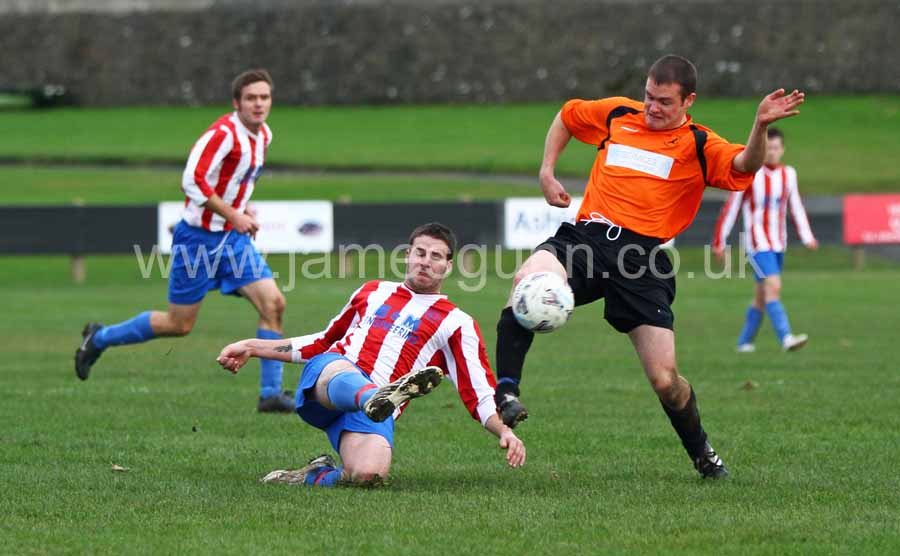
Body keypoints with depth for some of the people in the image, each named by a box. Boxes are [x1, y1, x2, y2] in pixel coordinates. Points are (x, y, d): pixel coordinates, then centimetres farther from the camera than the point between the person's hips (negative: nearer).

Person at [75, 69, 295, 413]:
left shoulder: (263, 136, 7)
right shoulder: (224, 133, -20)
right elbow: (193, 181, -25)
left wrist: (245, 210, 9)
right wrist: (233, 214, -21)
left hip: (233, 237, 7)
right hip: (199, 238, -7)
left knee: (273, 304, -8)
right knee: (179, 324, 1)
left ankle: (270, 394, -3)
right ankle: (99, 338, 23)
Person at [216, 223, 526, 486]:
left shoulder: (456, 324, 17)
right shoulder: (374, 292, 28)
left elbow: (480, 395, 10)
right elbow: (323, 342, 39)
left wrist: (503, 431, -11)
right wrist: (252, 348, 38)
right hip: (325, 375, 1)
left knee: (369, 472, -35)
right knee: (344, 373, -39)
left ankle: (314, 478, -6)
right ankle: (379, 399, -72)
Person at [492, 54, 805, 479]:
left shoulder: (699, 146, 3)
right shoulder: (617, 115, 14)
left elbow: (744, 166, -17)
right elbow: (566, 116, 33)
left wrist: (760, 126, -35)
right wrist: (547, 172, 21)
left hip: (642, 258, -2)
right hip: (586, 237, 2)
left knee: (664, 380, -4)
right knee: (530, 279, -34)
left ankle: (702, 454, 25)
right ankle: (506, 392, -32)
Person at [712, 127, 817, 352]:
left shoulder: (788, 175, 6)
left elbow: (796, 207, 15)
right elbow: (731, 208, -4)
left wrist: (807, 237, 6)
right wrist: (719, 242, -2)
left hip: (778, 244, 6)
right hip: (757, 243, -6)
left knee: (762, 295, 12)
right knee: (773, 286, -21)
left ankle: (744, 342, 25)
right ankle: (786, 338, -30)